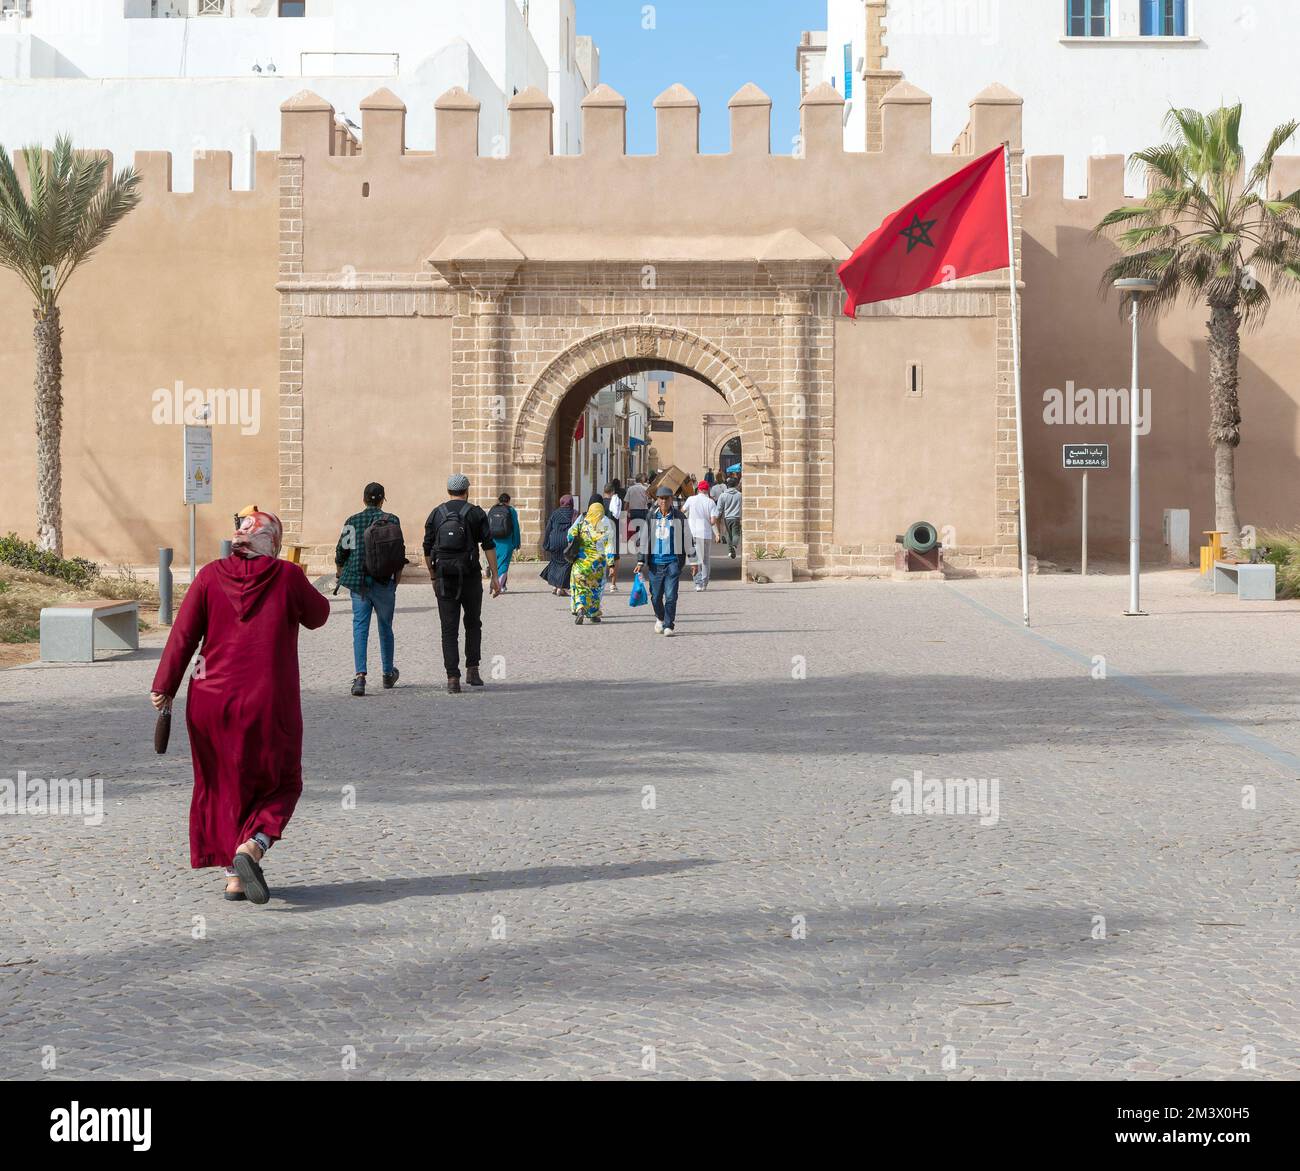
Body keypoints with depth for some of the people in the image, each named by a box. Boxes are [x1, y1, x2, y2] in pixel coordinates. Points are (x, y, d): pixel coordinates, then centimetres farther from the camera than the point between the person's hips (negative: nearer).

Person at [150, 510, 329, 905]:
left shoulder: (210, 576, 0)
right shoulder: (288, 577, -6)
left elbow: (183, 634, -2)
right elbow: (317, 616, 11)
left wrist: (164, 687, 3)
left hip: (211, 701, 3)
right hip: (268, 705, -3)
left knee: (225, 786, 17)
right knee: (279, 786, 13)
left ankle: (234, 876, 17)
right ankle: (251, 847, -12)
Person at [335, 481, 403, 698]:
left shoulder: (352, 522, 1)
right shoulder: (392, 520, -2)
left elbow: (342, 550, 2)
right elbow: (400, 551, -2)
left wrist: (340, 571, 21)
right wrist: (398, 573, 16)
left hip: (358, 581, 0)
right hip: (385, 582, 0)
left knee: (360, 628, -1)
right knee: (385, 628, 14)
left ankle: (360, 675, -16)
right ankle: (388, 675, 27)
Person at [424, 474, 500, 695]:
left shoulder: (436, 514, 7)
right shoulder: (476, 513, 2)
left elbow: (427, 550, 7)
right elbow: (489, 546, -5)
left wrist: (433, 577, 18)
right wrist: (494, 577, -3)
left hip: (444, 578, 1)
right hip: (470, 576, -1)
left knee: (449, 629, 2)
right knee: (473, 624, 18)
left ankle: (452, 679, -5)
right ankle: (472, 670, 11)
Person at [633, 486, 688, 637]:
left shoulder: (679, 517, 1)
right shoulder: (651, 517, 6)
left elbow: (687, 538, 6)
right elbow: (645, 539, 12)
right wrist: (641, 561, 9)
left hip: (673, 561, -2)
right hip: (655, 561, 2)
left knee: (671, 595, -9)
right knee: (656, 596, 10)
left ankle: (669, 626, -1)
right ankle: (660, 618, 36)